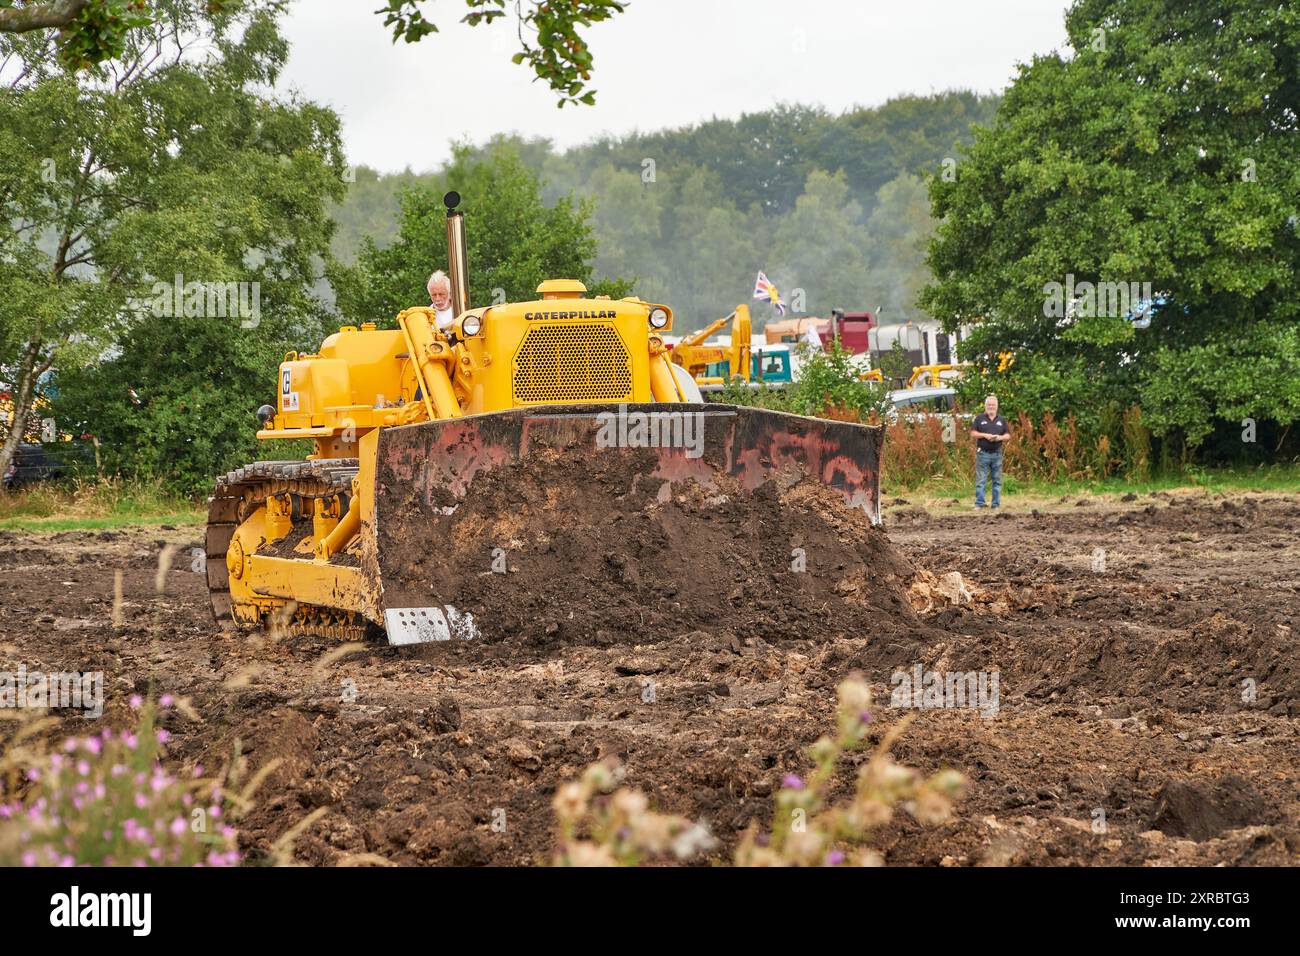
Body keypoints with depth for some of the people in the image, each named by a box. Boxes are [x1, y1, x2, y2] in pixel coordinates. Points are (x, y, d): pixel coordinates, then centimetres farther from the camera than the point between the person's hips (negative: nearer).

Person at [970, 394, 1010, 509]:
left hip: (997, 453, 3)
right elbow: (973, 433, 0)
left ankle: (996, 504, 10)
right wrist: (985, 435, -14)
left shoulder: (1001, 420, 12)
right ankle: (979, 504, -2)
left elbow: (1008, 436, 10)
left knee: (997, 480, 5)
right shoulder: (979, 418, 5)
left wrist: (1000, 437, -10)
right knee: (980, 480, -4)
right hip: (983, 453, -2)